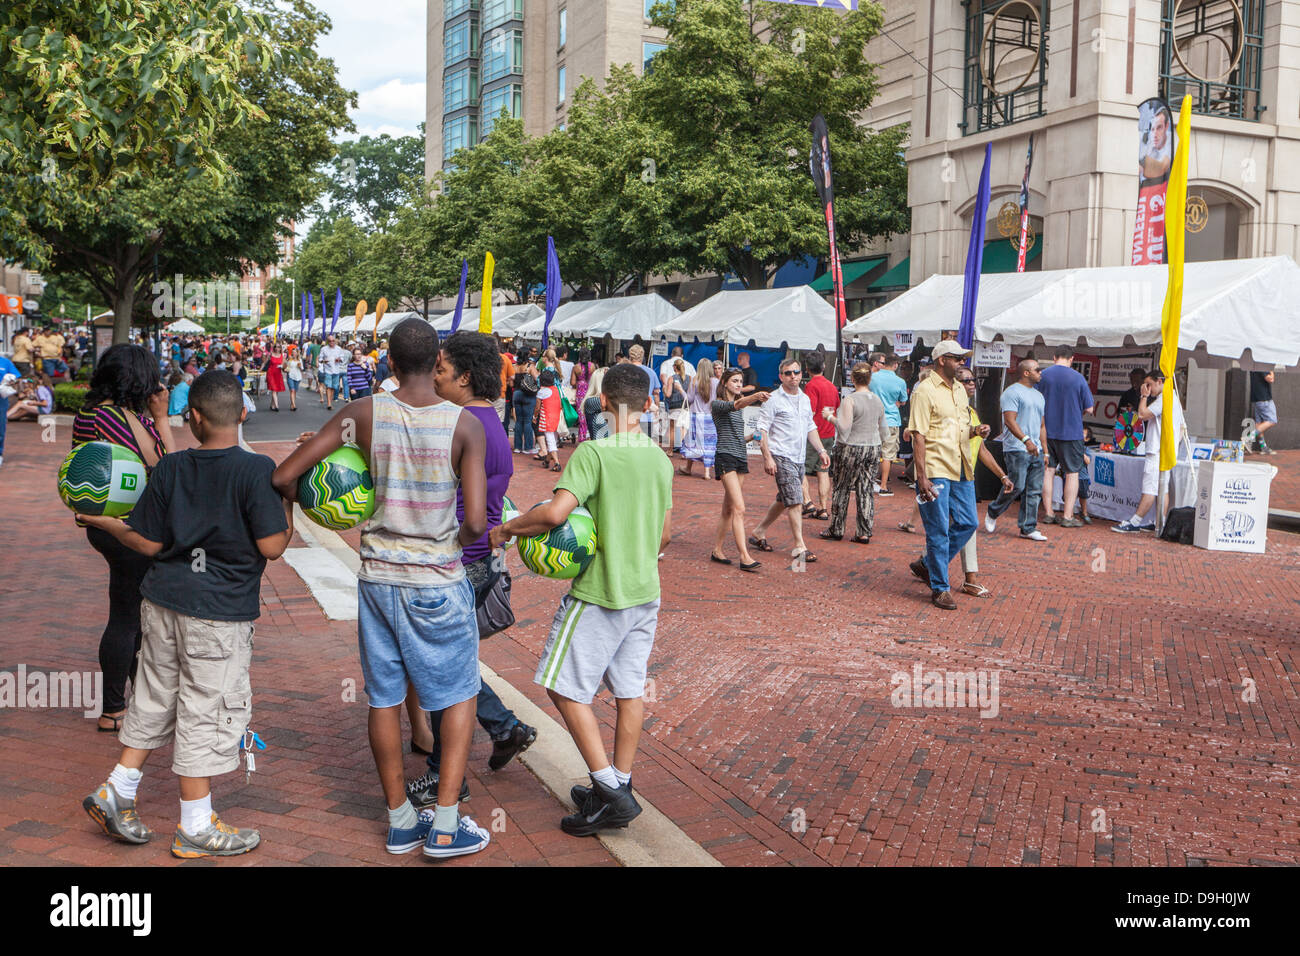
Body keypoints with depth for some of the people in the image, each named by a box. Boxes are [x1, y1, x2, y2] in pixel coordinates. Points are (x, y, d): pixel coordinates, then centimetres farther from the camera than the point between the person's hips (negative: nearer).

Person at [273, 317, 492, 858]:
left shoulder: (363, 414, -6)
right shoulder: (465, 425, -12)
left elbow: (283, 476, -7)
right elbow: (475, 522, -16)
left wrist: (300, 497, 15)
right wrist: (454, 544, 6)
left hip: (377, 577, 3)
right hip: (438, 581, -3)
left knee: (384, 697, 14)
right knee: (459, 696, 13)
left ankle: (399, 820, 26)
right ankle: (445, 825, 10)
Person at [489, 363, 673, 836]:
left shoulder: (593, 452, -17)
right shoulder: (660, 459, 4)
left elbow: (555, 512, -28)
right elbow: (664, 533, 12)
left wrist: (507, 528, -12)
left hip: (598, 593, -7)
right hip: (645, 591, 7)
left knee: (565, 687, 3)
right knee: (629, 690, 14)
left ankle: (610, 790, 1)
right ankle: (620, 788, 23)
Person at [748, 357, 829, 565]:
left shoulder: (805, 399, 14)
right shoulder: (773, 400, -8)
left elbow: (810, 428, 22)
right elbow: (762, 429, -11)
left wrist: (821, 450, 12)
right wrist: (767, 457, -18)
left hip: (799, 458, 8)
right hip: (781, 457, -8)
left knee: (784, 500, 14)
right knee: (794, 500, -11)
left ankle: (758, 533, 29)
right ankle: (800, 547, -6)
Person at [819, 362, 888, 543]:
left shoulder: (850, 400, -13)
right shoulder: (878, 400, 5)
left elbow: (844, 428, -17)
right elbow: (884, 429, 13)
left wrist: (830, 416, -4)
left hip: (851, 449, -5)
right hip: (873, 448, 5)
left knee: (841, 490, 7)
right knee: (866, 491, 7)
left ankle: (836, 530, 13)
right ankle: (865, 533, 7)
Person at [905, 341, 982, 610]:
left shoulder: (960, 390, 16)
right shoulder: (925, 391, -9)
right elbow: (918, 436, -14)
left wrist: (979, 431, 4)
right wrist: (922, 476, -20)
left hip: (962, 470, 8)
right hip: (936, 471, -8)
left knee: (967, 523, 10)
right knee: (938, 531, -2)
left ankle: (927, 565, 27)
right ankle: (940, 588, 8)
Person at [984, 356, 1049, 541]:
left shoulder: (1038, 395, 22)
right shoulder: (1012, 392, -5)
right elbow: (1010, 420, -15)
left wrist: (1045, 450, 18)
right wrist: (1026, 440, -26)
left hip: (1036, 451, 8)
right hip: (1017, 449, -8)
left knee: (1034, 491, 4)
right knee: (1016, 486, -11)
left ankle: (1028, 528, 8)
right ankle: (992, 512, 12)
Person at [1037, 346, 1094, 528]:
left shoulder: (1042, 375, -3)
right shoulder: (1078, 378, -8)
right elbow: (1089, 409, -4)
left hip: (1046, 431, 3)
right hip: (1071, 432, -2)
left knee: (1047, 470, 10)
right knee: (1072, 473, 4)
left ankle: (1048, 513, 12)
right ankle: (1068, 516, 2)